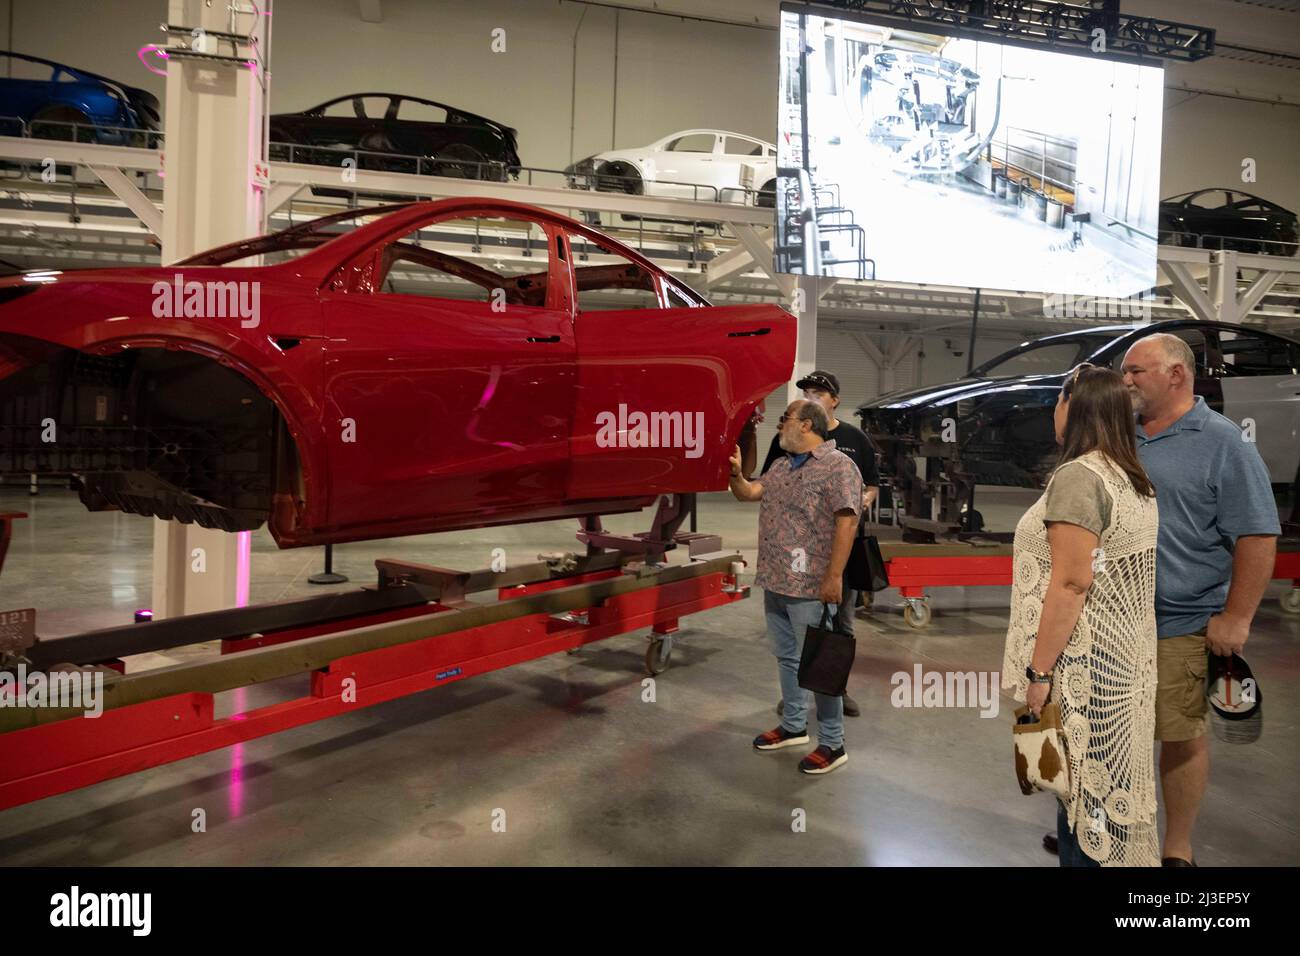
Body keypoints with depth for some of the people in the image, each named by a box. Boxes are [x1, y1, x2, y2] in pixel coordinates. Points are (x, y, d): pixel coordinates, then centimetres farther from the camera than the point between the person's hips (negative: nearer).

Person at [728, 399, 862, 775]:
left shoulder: (838, 466, -13)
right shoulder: (780, 467, 14)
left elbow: (847, 521, -19)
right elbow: (749, 493, 18)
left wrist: (834, 576, -23)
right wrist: (736, 474, -2)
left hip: (811, 588, -8)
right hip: (775, 582, 8)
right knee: (786, 658, 18)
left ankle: (832, 744, 12)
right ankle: (793, 726, 33)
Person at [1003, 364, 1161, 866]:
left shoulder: (1078, 477, -18)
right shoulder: (1134, 479, 11)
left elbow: (1071, 584, -23)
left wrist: (1038, 672, -19)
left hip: (1083, 663, -9)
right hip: (1123, 656, 9)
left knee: (1083, 791, 2)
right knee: (1113, 785, 17)